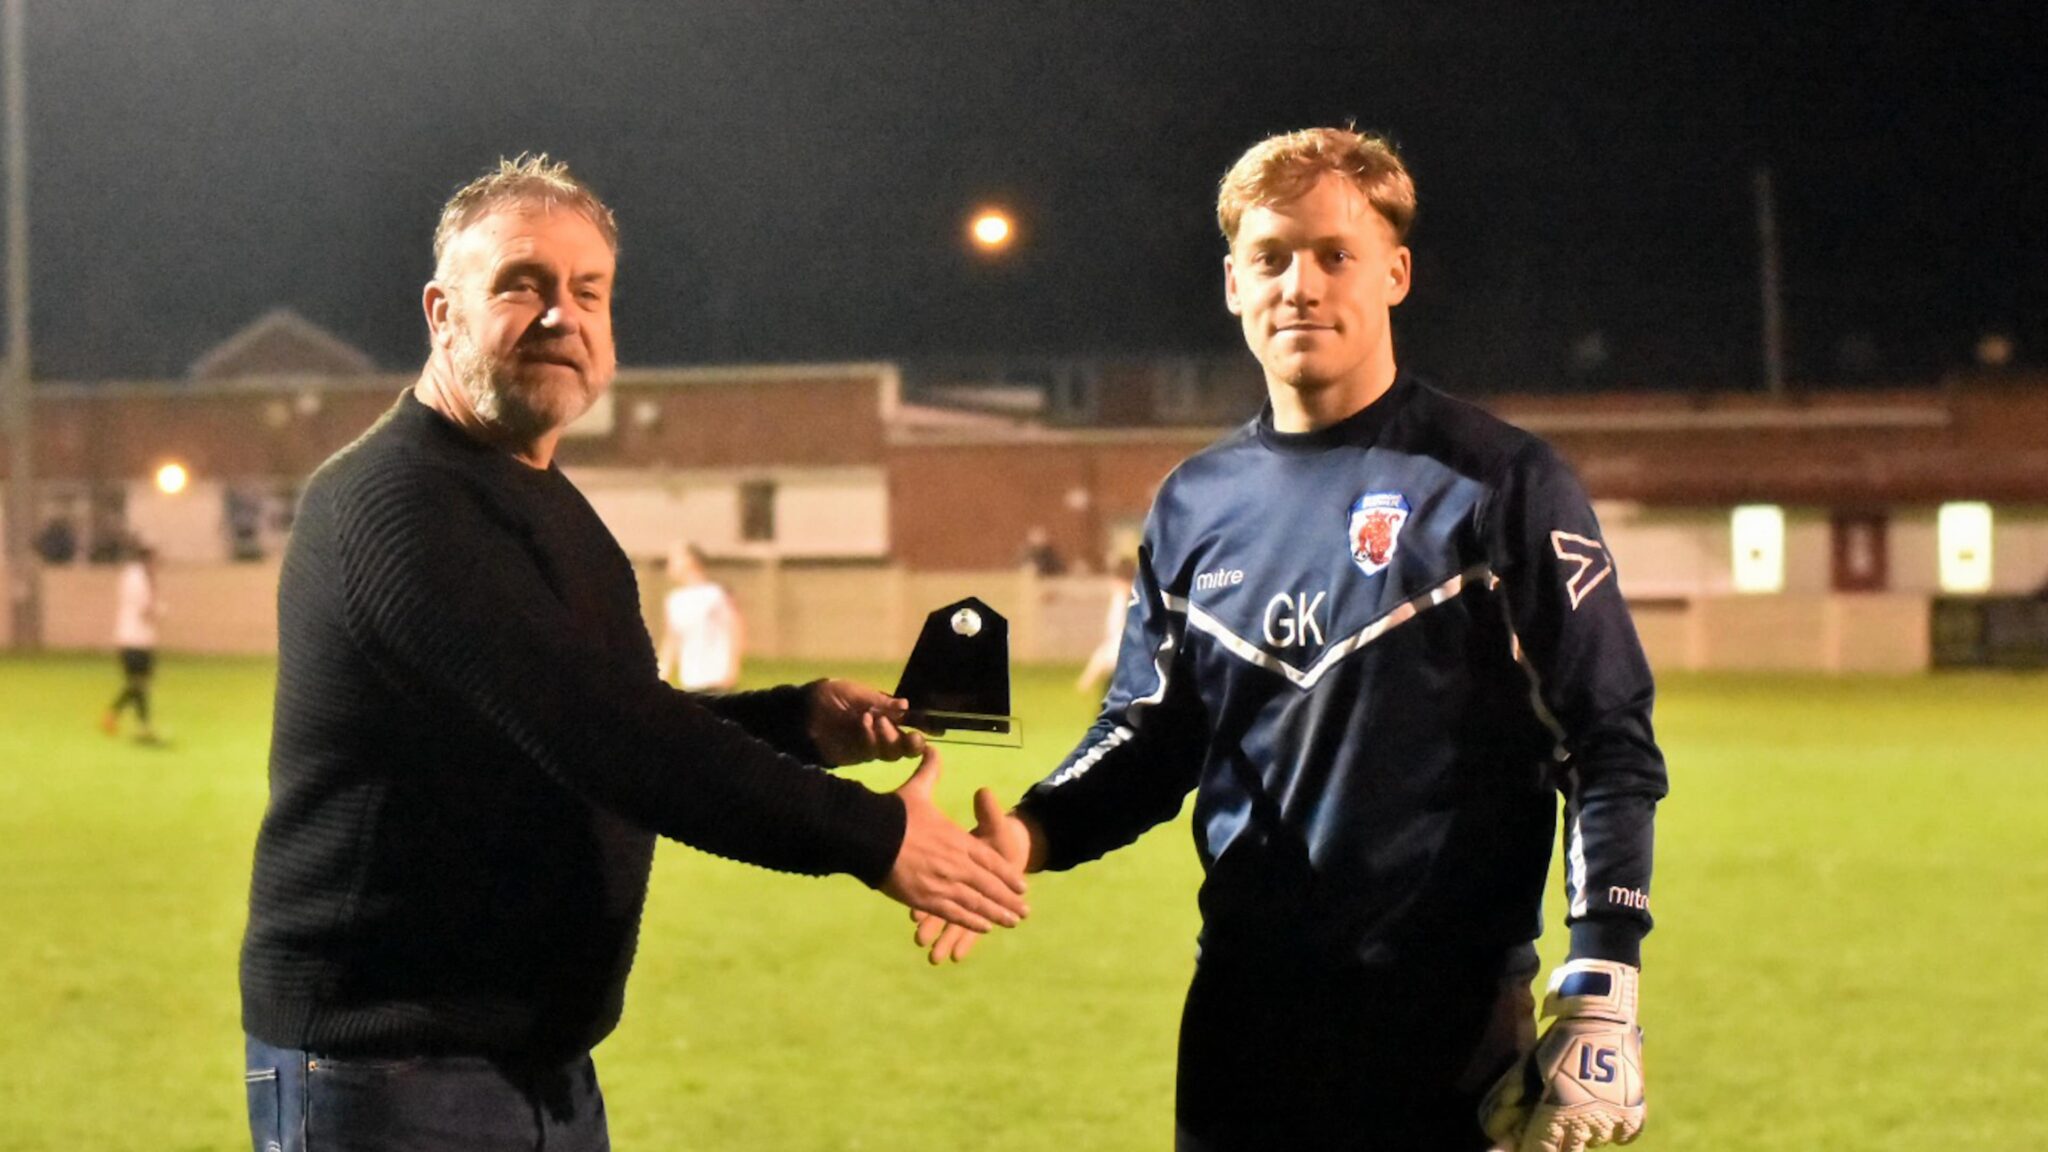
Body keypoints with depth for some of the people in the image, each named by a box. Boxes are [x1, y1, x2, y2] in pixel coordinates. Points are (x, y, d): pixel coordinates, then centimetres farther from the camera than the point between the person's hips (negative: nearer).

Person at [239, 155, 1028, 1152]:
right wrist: (872, 838, -25)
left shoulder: (544, 509, 15)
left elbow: (609, 726, 22)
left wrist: (801, 724, 5)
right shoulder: (394, 501, -18)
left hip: (543, 1066, 10)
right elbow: (596, 736, -27)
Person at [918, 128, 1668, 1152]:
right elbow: (1149, 737, 15)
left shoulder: (1499, 484, -4)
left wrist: (1597, 996, -13)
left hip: (1447, 1032, -4)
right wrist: (1031, 834, -5)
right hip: (1242, 1019, 4)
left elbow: (1608, 749, -5)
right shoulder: (1195, 504, 10)